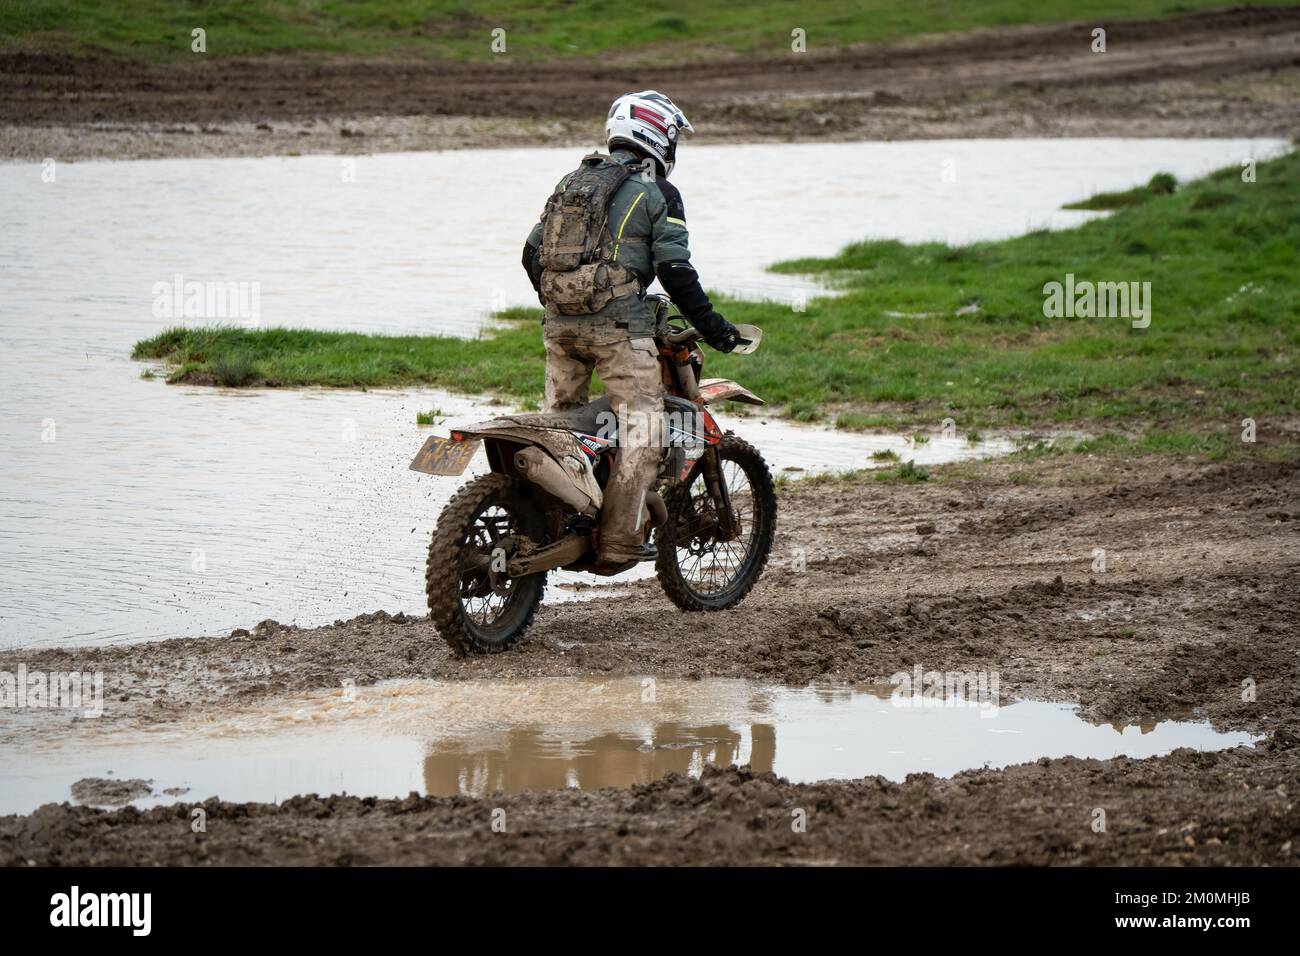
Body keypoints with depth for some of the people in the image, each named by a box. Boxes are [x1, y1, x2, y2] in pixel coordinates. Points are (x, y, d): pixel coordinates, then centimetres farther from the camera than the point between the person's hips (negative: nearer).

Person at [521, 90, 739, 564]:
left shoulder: (572, 182, 17)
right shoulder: (657, 193, -1)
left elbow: (533, 252, 17)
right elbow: (675, 270, -8)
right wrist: (710, 325, 1)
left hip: (559, 323, 6)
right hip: (618, 326, -6)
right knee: (641, 427, -3)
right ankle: (620, 539, -10)